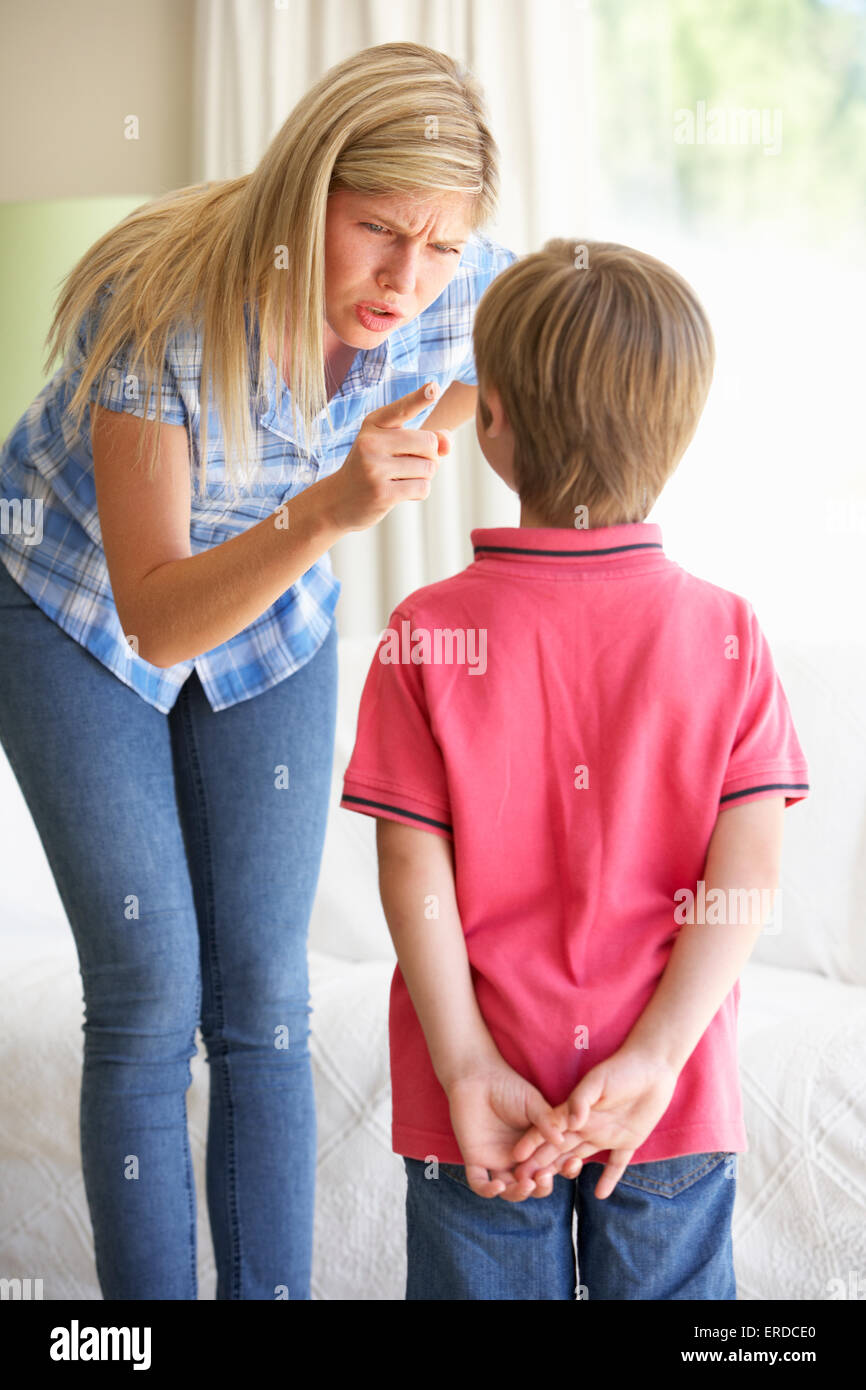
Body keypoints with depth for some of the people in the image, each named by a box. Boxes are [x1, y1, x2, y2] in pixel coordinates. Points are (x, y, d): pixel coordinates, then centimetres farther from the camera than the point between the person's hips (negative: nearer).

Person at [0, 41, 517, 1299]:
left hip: (273, 611, 3)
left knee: (264, 995, 1)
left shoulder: (467, 295, -26)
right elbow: (156, 620, -38)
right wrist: (325, 511, -51)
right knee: (149, 993, -7)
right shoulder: (160, 308, -37)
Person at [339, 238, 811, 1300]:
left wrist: (469, 1070, -9)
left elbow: (414, 872, -13)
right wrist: (653, 1061, -12)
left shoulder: (428, 636, -12)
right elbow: (749, 874, -12)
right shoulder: (726, 635, -7)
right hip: (678, 1110, 1)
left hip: (486, 1094, -1)